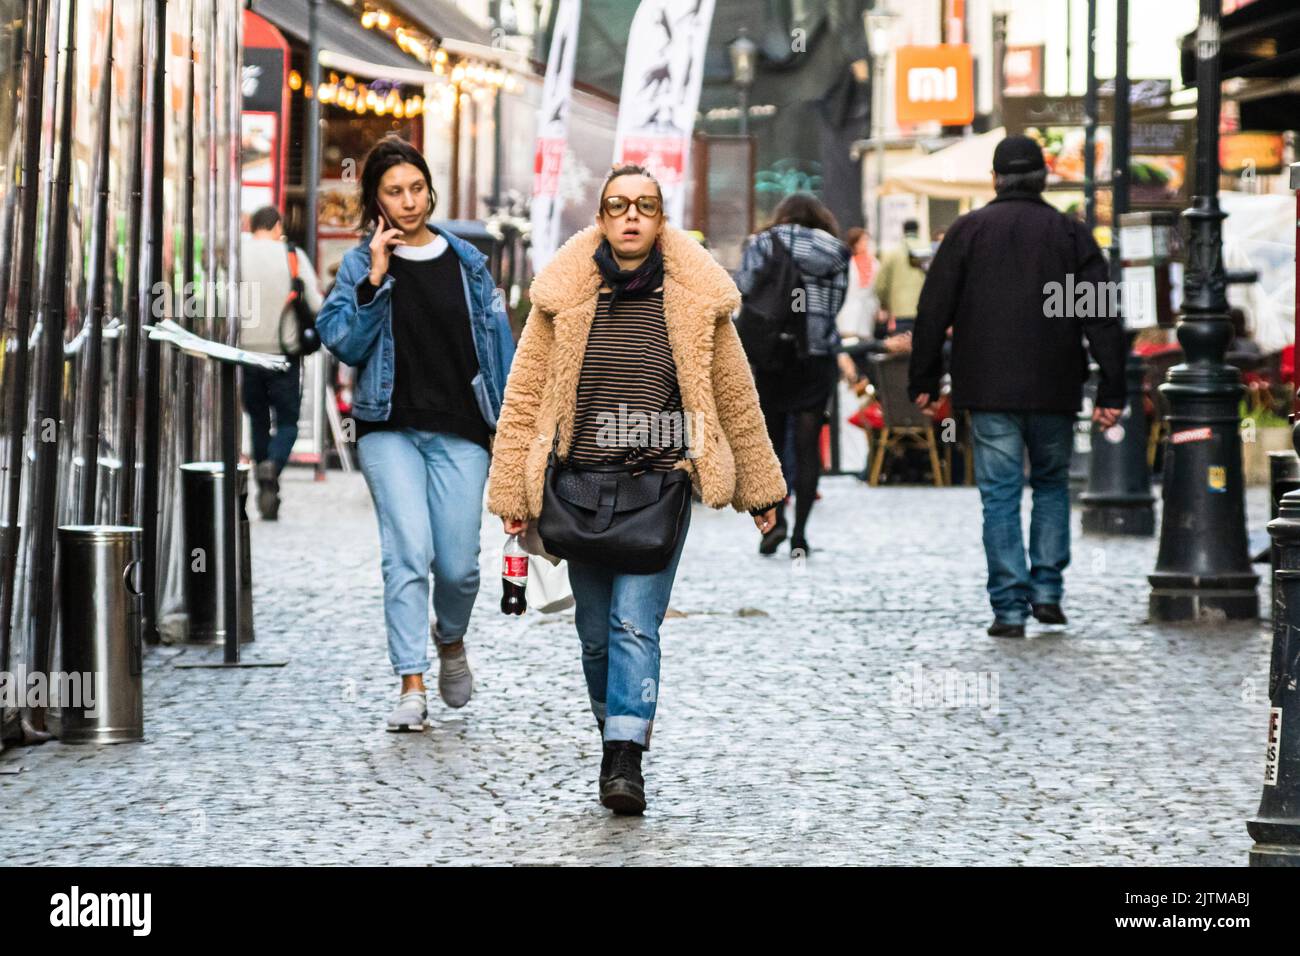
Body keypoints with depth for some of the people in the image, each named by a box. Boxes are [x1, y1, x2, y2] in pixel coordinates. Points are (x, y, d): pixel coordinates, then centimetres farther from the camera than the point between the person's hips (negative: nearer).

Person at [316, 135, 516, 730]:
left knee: (457, 563, -2)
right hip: (390, 429, -1)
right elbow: (343, 344, -6)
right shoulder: (360, 264, 4)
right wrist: (374, 280, -14)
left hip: (459, 433, 1)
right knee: (408, 553, -15)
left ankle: (451, 640, 32)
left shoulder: (465, 261, 9)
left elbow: (496, 342, 11)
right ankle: (411, 686, -12)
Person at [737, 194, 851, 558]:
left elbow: (744, 288, -7)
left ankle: (774, 517, -8)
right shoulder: (835, 251, 6)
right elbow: (837, 302, 4)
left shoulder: (764, 243, 2)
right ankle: (800, 533, 0)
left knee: (770, 440, 9)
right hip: (819, 356, 1)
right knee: (808, 445, 3)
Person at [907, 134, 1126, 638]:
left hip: (989, 389, -1)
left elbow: (934, 310, 1)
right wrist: (1111, 392, -1)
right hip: (1054, 389, 1)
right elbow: (1103, 318, -1)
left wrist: (924, 381, 7)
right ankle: (1047, 590, 10)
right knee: (1052, 483, 18)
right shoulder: (1071, 233, 3)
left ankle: (1009, 606, -4)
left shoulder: (968, 230, 2)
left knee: (1000, 494, 1)